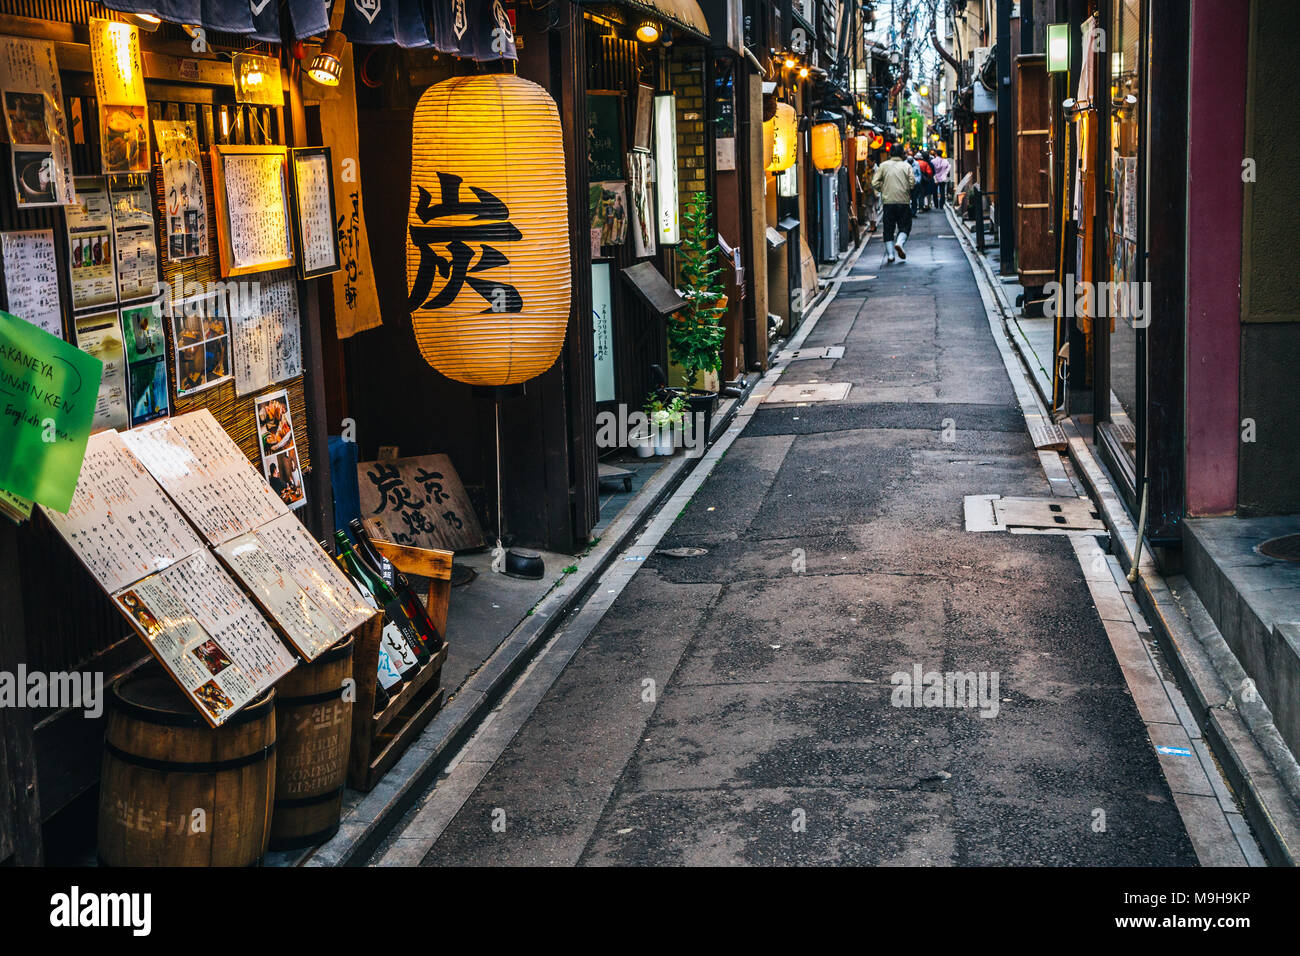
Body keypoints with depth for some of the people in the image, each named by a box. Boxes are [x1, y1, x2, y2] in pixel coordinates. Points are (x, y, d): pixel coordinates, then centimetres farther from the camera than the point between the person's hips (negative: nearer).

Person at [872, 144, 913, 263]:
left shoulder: (883, 166, 3)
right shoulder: (906, 166, 2)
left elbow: (874, 183, -2)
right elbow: (912, 183, -5)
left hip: (888, 201, 1)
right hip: (903, 201, -1)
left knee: (888, 229, 7)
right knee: (905, 226, 10)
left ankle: (890, 254, 2)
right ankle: (899, 243, -16)